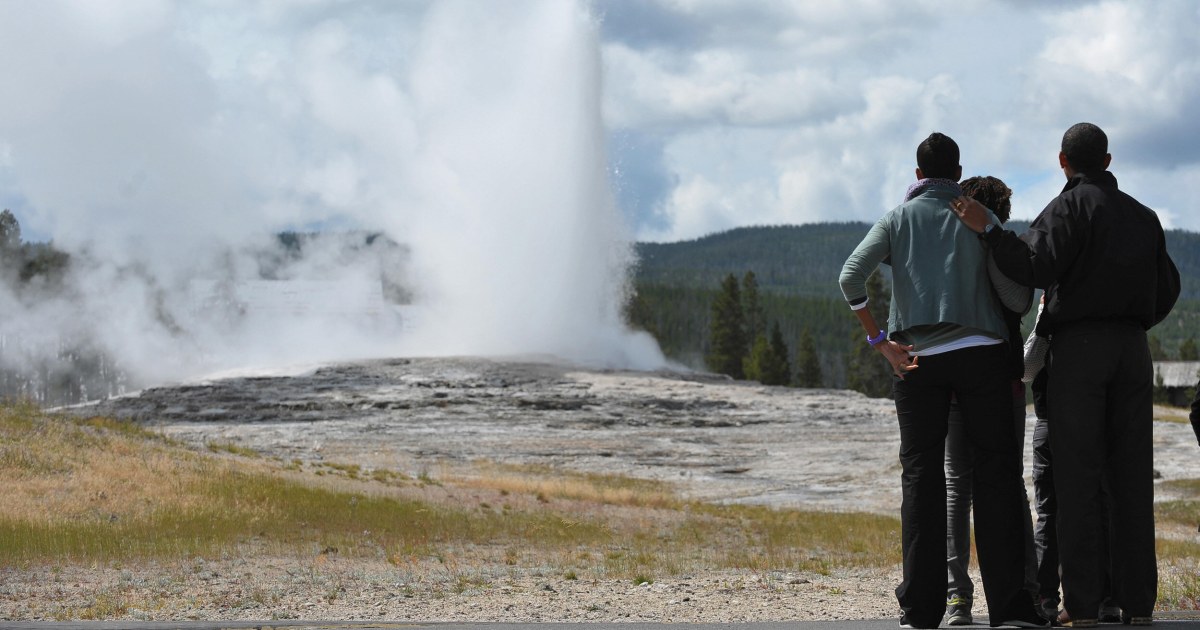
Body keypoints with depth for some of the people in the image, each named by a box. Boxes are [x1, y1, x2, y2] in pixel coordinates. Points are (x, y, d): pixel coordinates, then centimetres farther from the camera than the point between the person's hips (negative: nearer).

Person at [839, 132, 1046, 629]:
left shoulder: (899, 219, 9)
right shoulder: (980, 216, 7)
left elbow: (850, 277, -5)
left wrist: (879, 341, -2)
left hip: (918, 360, 1)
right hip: (980, 353, -1)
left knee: (921, 475, 4)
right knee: (995, 473, 0)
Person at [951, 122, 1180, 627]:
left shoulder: (1071, 206, -2)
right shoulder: (1142, 215, 17)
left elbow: (1036, 267, -16)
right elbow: (1167, 288, 17)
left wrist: (988, 230, -11)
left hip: (1077, 345, -5)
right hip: (1133, 349, 5)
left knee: (1078, 477, -5)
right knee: (1131, 477, 5)